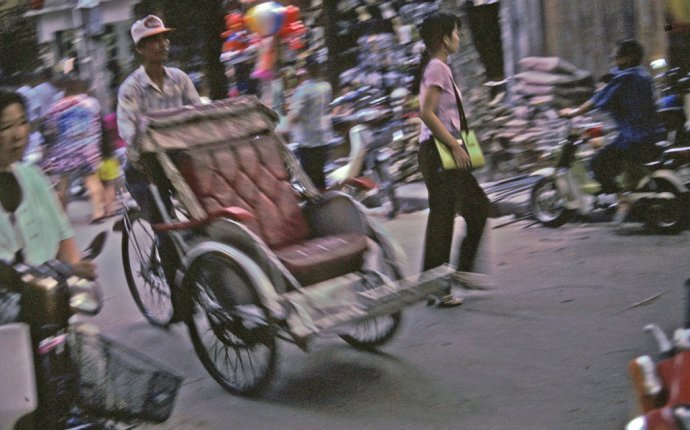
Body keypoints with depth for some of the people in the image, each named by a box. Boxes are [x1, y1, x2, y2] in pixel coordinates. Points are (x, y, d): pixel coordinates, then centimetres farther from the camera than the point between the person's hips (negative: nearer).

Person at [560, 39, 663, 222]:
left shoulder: (623, 78, -10)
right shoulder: (644, 76, 16)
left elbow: (599, 100, -10)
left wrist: (573, 112, 0)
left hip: (633, 140, -9)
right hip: (652, 140, 9)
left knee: (598, 162, -9)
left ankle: (622, 197, -21)